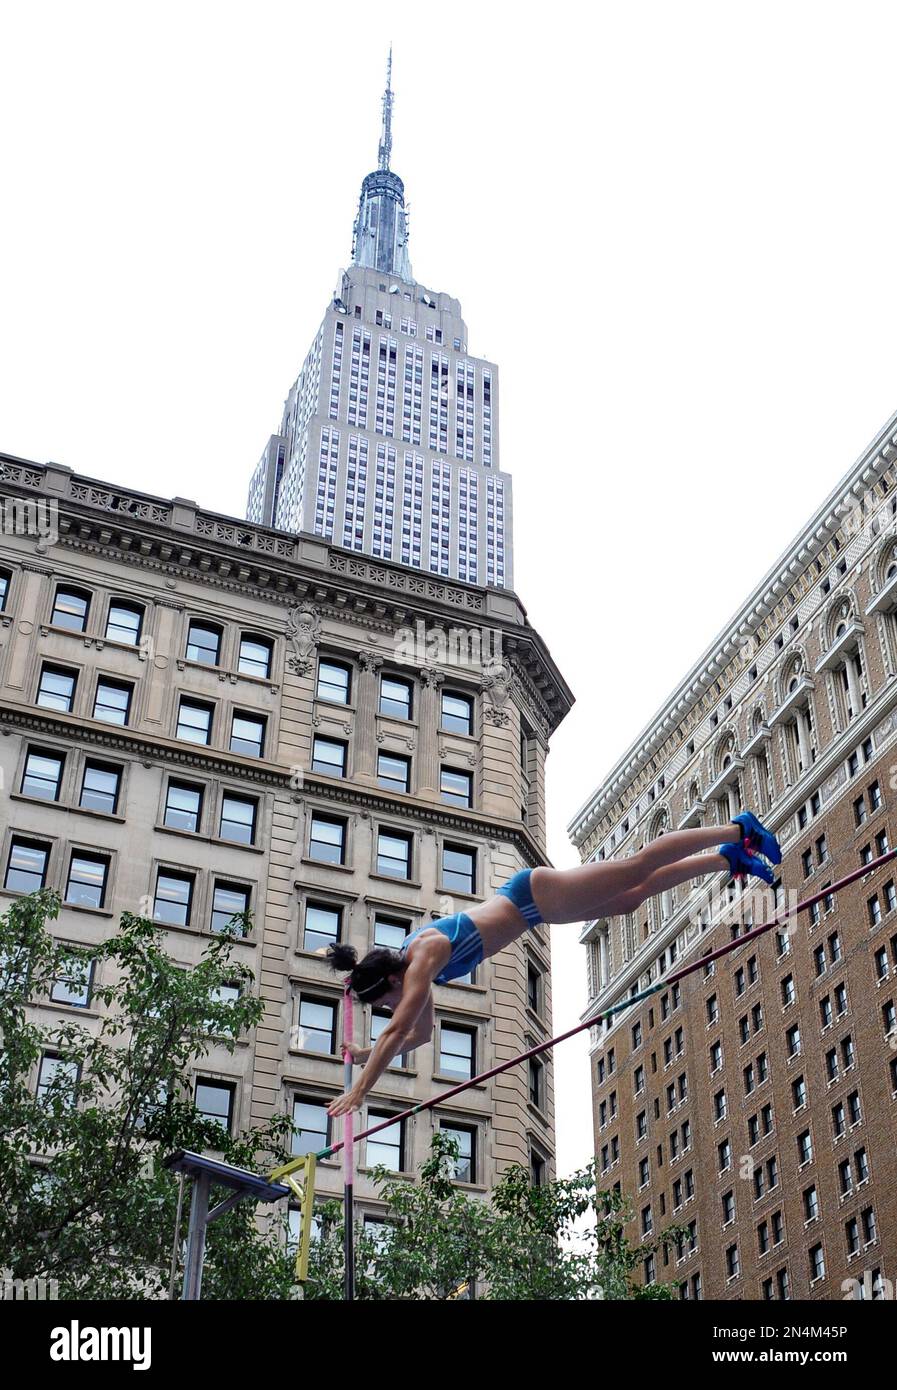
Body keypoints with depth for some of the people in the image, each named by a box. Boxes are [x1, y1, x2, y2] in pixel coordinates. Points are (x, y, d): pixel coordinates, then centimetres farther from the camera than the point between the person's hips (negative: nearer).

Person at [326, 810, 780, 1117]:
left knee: (638, 867, 4)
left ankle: (740, 831, 16)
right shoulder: (410, 964, -2)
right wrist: (371, 1055, -1)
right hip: (526, 902, 6)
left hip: (535, 895, -6)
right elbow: (420, 1032, 10)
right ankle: (728, 860, 31)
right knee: (634, 895, 17)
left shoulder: (423, 956, -26)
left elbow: (396, 1030, -31)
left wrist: (360, 1090, -31)